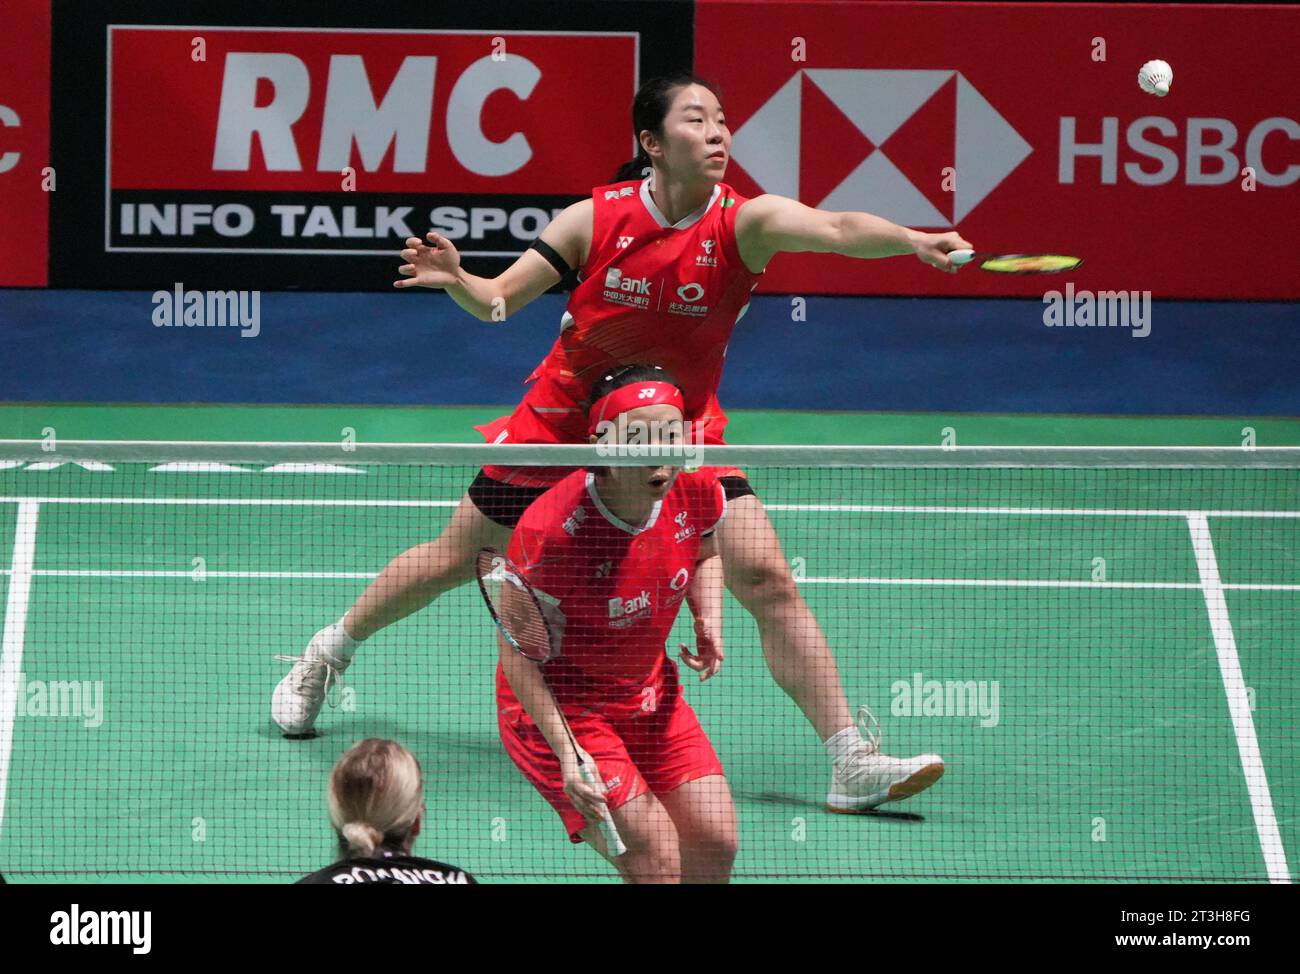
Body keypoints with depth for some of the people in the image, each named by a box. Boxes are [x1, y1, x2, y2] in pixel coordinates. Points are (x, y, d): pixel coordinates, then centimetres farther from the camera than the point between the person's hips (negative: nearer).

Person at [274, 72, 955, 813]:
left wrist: (915, 240, -58)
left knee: (766, 578, -16)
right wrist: (456, 280, -27)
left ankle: (853, 764, -12)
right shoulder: (595, 219, -14)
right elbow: (499, 301, -5)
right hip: (567, 419, 0)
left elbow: (836, 228, -39)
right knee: (456, 557, 13)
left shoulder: (744, 222, -18)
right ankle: (329, 653, 40)